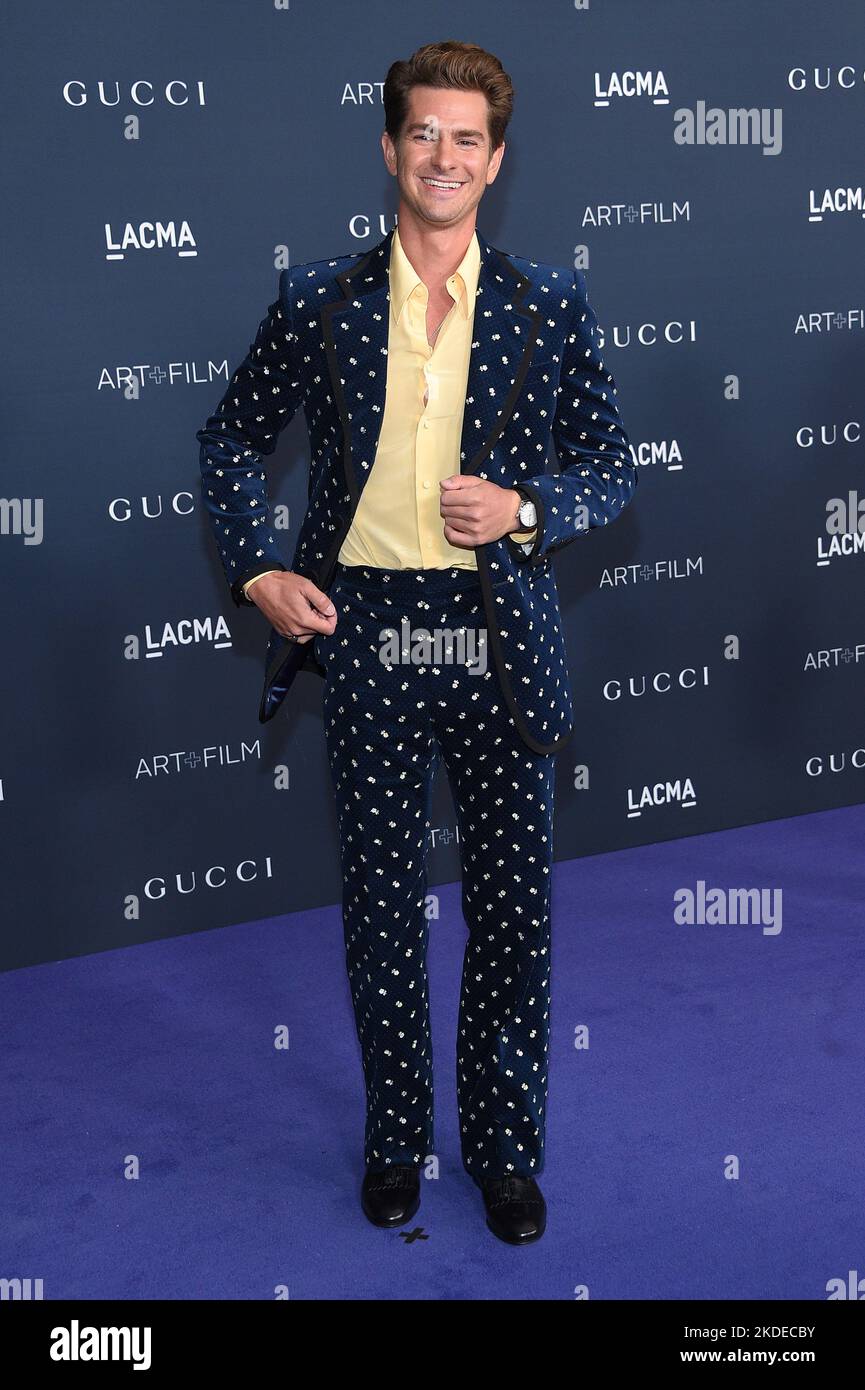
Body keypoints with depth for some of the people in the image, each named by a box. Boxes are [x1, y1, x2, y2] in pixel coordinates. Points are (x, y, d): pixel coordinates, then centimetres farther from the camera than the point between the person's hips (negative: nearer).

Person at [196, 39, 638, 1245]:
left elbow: (613, 469, 7)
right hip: (366, 635, 0)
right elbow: (233, 440, 13)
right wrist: (258, 569, 0)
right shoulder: (318, 300, 4)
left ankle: (508, 1149, 24)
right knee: (382, 904, 10)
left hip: (503, 639, 0)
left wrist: (526, 511, -12)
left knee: (513, 905, 6)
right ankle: (396, 1138, 28)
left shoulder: (552, 306, 3)